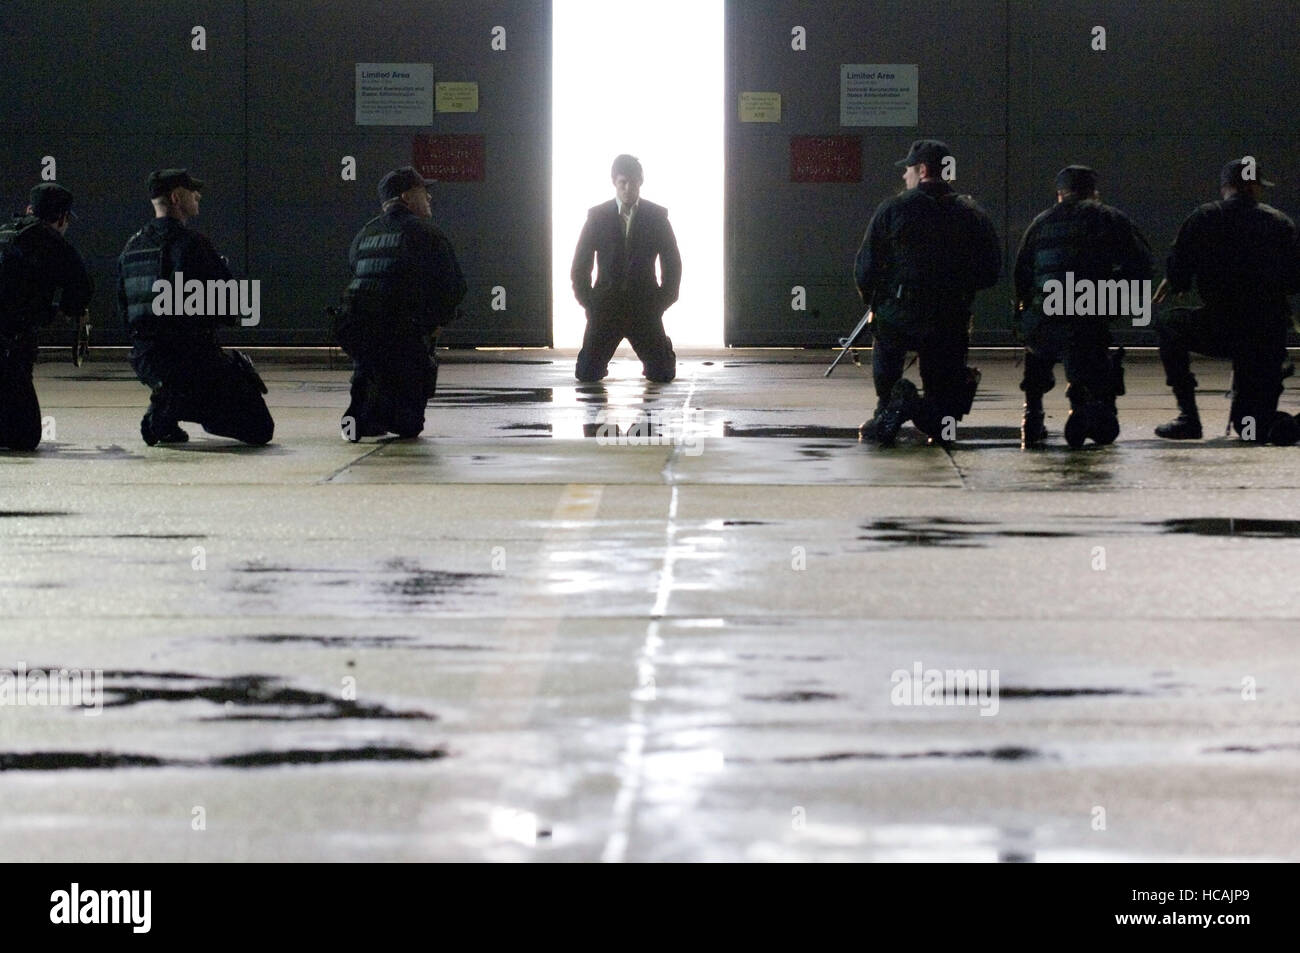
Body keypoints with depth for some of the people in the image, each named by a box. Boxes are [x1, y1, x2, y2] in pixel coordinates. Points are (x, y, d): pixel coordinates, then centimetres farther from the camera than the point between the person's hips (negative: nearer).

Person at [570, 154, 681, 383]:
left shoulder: (657, 216, 1)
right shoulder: (597, 216, 0)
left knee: (663, 374, -5)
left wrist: (661, 303, -2)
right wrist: (589, 304, -1)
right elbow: (580, 265, 5)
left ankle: (664, 347, 32)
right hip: (606, 304, 0)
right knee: (587, 374, -5)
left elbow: (672, 263, 5)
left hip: (645, 308, 0)